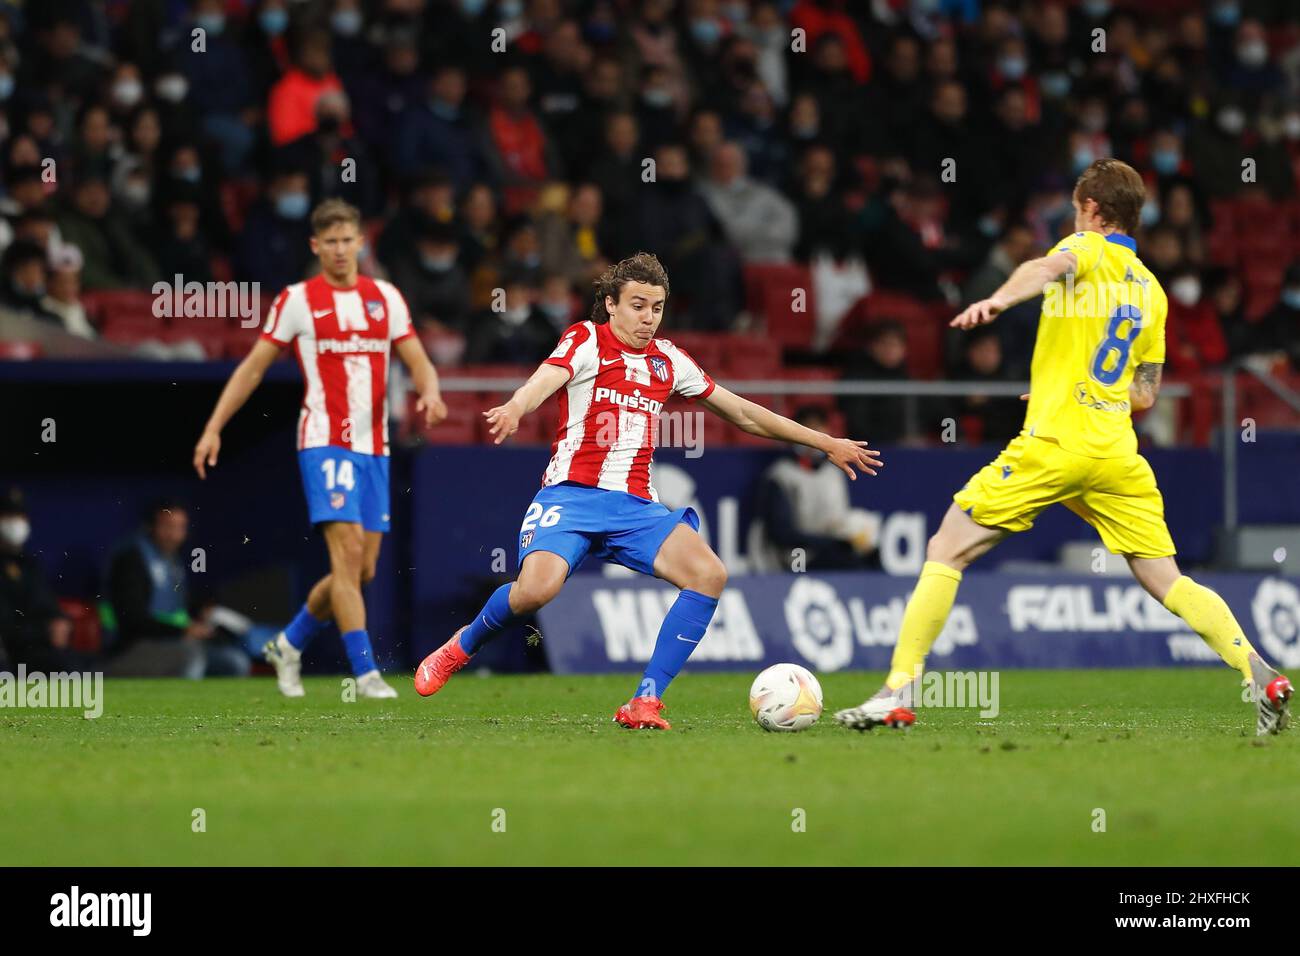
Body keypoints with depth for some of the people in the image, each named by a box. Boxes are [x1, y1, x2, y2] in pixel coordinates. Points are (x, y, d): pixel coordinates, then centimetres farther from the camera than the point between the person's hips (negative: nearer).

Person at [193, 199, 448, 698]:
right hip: (324, 440, -5)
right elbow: (253, 367, 4)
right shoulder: (296, 301, 0)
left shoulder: (385, 297, 11)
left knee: (362, 568, 6)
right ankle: (366, 673, -18)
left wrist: (430, 393, -12)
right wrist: (213, 428, -1)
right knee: (347, 550, -17)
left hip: (373, 446, 5)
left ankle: (289, 644, 27)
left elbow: (418, 361, 11)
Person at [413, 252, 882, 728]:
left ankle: (645, 702, -16)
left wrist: (825, 443, 26)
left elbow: (744, 414, 25)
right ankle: (463, 645, 5)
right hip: (572, 495, -5)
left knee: (709, 574, -19)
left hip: (635, 508, 5)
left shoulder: (668, 360, 16)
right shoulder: (587, 340, 0)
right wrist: (515, 407, -47)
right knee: (536, 588, -29)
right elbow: (547, 378, -22)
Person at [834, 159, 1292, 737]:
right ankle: (1261, 675, -11)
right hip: (1117, 452, 6)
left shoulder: (1088, 248, 2)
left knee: (946, 553, 1)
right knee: (1168, 583, 7)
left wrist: (1001, 299, -45)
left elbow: (1053, 266, -24)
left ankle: (898, 691, -6)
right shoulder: (1151, 290, 20)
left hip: (1053, 445, -6)